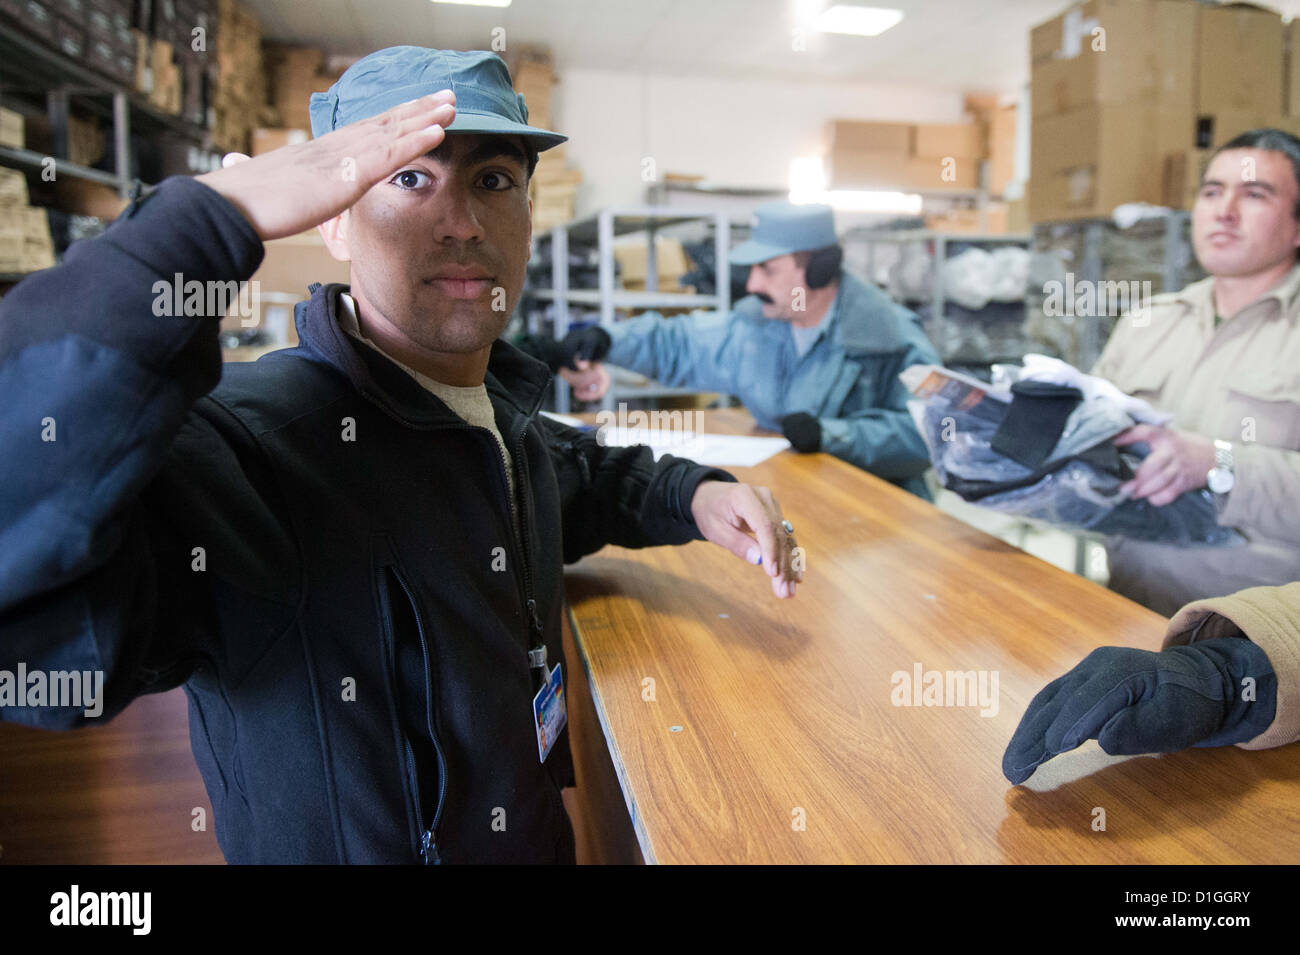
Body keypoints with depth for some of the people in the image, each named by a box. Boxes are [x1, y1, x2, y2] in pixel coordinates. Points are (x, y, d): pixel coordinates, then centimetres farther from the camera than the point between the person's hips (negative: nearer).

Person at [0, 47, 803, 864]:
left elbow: (580, 476, 18)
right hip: (365, 844, -7)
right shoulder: (244, 443, -31)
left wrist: (690, 493, -1)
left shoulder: (500, 410, -2)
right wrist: (210, 218, -48)